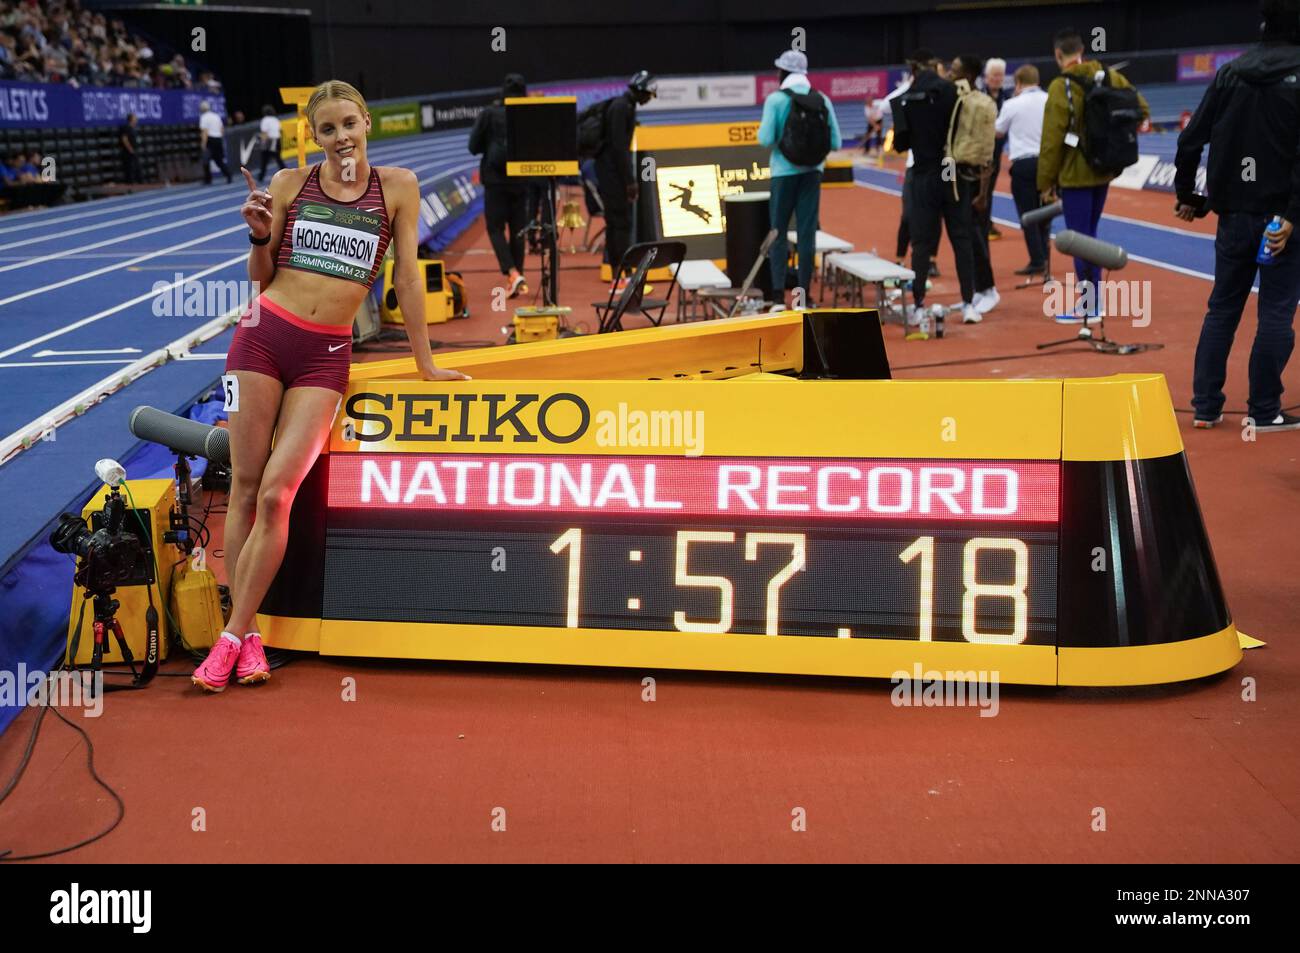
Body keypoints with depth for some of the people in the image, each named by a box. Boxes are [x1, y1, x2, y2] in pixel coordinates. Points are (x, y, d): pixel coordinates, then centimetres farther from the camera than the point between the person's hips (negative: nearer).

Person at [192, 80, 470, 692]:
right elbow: (260, 278, 13)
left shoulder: (397, 187, 4)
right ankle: (248, 636, 7)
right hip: (263, 335, 2)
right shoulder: (289, 184, 6)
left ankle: (234, 635, -2)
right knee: (244, 487, -1)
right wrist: (260, 235, -7)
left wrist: (424, 362, 8)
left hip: (326, 354, -1)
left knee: (276, 495, -10)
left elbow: (407, 276, 6)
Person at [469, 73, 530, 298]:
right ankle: (518, 280, 14)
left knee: (495, 228, 4)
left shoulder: (489, 115, -6)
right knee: (518, 229, 11)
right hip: (521, 180, 2)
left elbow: (474, 147, -2)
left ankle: (512, 273, -16)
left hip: (495, 180, -2)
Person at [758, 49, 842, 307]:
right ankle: (804, 293, 7)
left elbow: (765, 139, -14)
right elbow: (835, 142, 0)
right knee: (807, 233, 6)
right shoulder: (822, 99, 1)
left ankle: (778, 293, 0)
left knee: (779, 233, 5)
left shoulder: (775, 99, -8)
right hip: (812, 171, 2)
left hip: (784, 171, -2)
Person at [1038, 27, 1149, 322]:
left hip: (1074, 174, -7)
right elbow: (1141, 108, 6)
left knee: (1080, 240, -1)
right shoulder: (1110, 77, 3)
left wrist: (1046, 182, -9)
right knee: (1089, 234, 19)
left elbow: (1052, 140, -16)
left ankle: (1088, 307, 2)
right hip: (1103, 171, 7)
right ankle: (1091, 301, 22)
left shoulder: (1061, 87, -15)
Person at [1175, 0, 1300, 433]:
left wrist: (1186, 194, 15)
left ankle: (1205, 406, 15)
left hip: (1234, 215, 5)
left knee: (1221, 308, 13)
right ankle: (1264, 411, 7)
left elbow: (1191, 140, 4)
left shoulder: (1230, 73, 5)